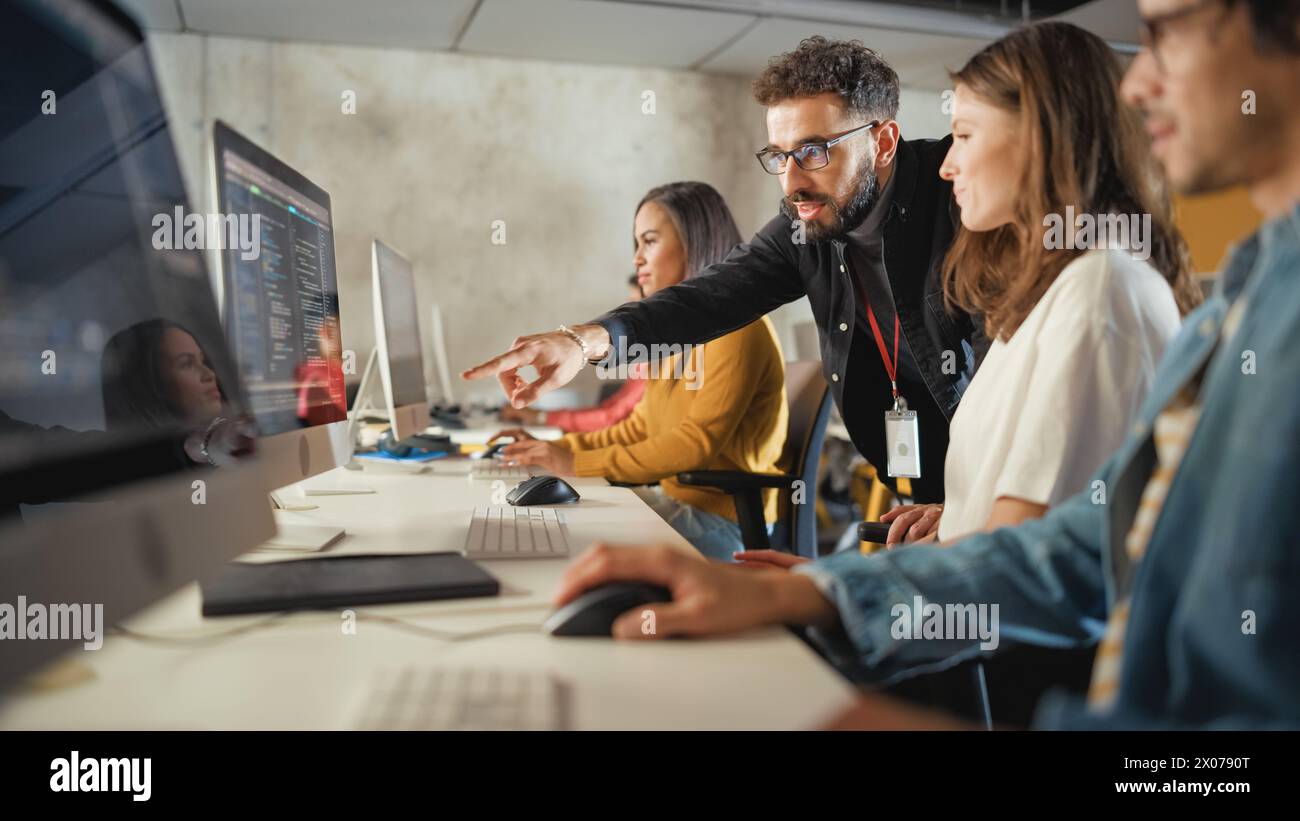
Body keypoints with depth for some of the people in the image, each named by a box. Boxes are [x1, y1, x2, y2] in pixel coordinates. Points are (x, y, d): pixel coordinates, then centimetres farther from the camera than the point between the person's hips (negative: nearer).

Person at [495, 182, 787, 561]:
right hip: (677, 499, 8)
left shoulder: (736, 327, -14)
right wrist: (557, 448, 6)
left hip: (720, 523, -8)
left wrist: (579, 463, -20)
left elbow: (697, 443, -21)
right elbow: (642, 427, 17)